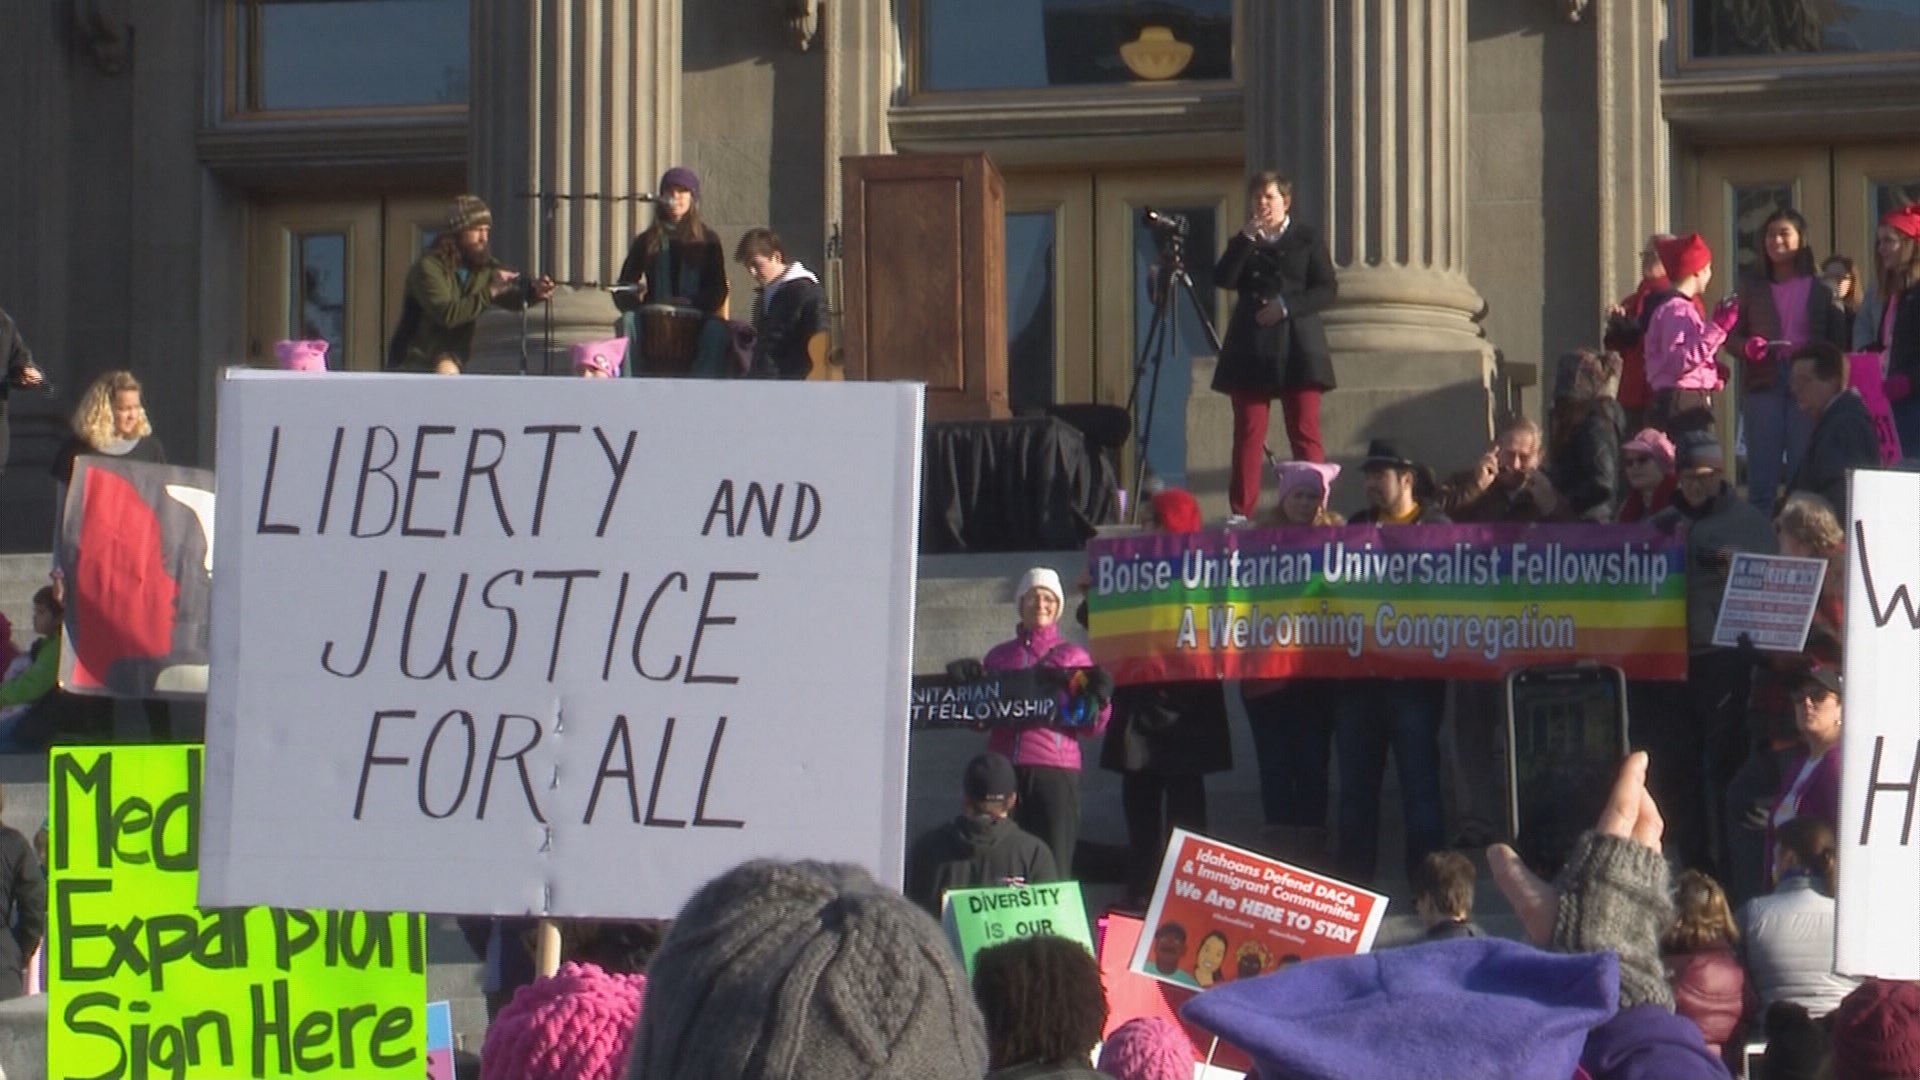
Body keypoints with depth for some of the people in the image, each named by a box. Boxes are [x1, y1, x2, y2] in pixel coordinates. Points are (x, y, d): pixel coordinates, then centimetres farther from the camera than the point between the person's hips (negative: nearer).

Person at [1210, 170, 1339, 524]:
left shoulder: (1308, 239, 7)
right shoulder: (1243, 242, 16)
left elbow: (1327, 289, 0)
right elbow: (1223, 280, 1)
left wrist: (1287, 306, -12)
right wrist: (1246, 239, -7)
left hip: (1297, 349, -3)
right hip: (1251, 349, 3)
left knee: (1305, 434, -5)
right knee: (1248, 433, -2)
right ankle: (1241, 513, -3)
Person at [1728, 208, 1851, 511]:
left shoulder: (1820, 288, 5)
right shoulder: (1752, 286, 11)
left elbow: (1838, 341, 1)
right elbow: (1731, 336, 9)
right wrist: (1747, 347, -12)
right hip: (1763, 385, 1)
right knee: (1762, 470, 2)